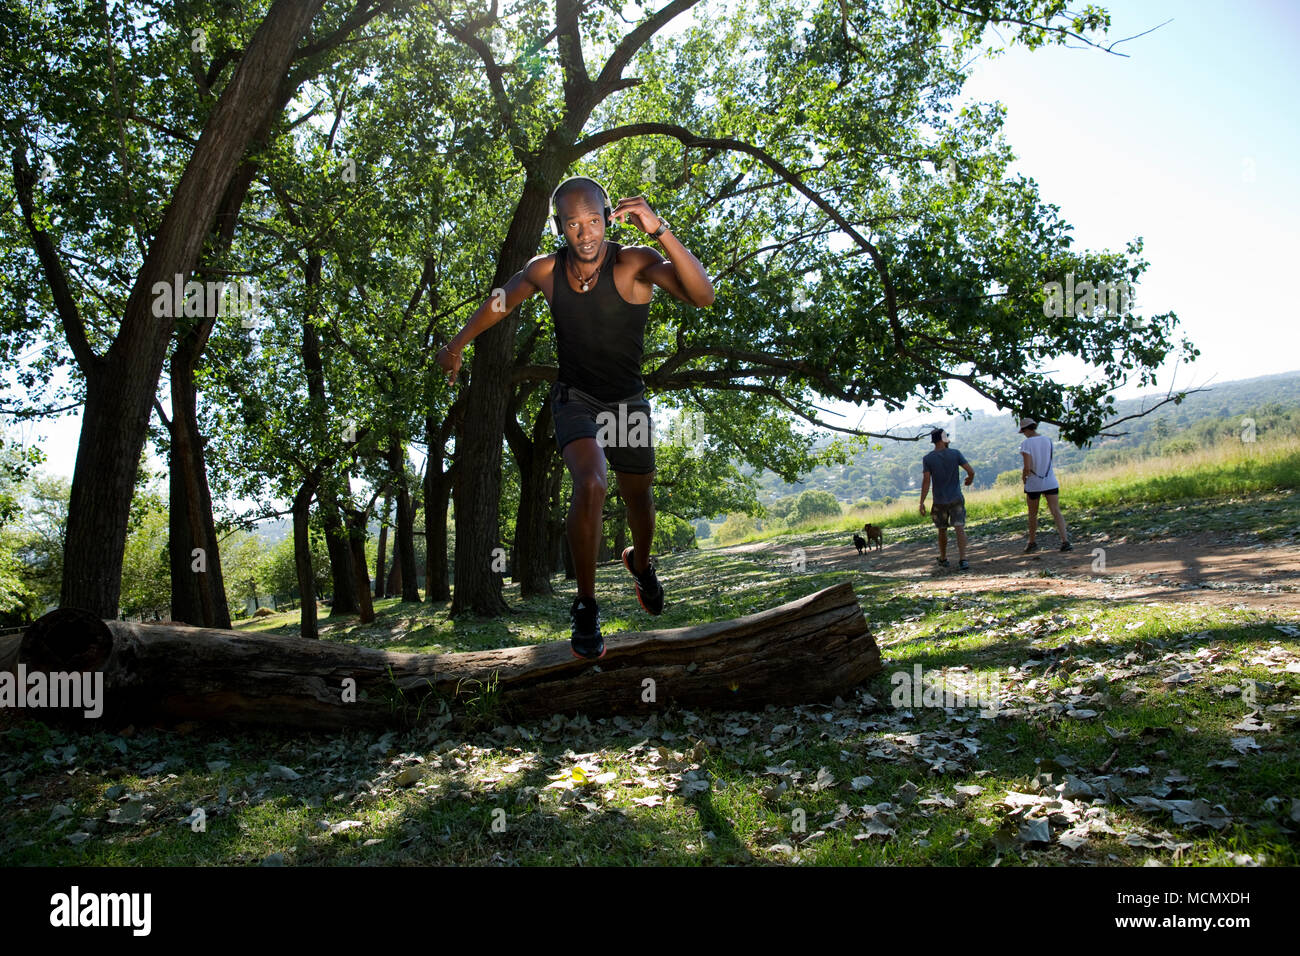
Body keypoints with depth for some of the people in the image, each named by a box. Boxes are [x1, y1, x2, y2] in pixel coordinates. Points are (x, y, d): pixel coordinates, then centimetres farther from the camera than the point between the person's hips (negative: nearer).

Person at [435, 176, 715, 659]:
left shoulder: (633, 263, -20)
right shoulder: (545, 270, -11)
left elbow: (703, 296, -36)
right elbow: (501, 301, 10)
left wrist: (660, 230, -47)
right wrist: (457, 343, 19)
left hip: (628, 401, 1)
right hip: (575, 398, 0)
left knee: (638, 497, 17)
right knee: (590, 484, -27)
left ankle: (640, 563, 53)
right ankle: (586, 607, -10)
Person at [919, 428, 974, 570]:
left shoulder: (927, 459, -7)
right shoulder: (955, 454, -5)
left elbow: (926, 481, -11)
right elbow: (971, 471, -7)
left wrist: (922, 503, -9)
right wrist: (969, 479, 17)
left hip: (939, 501, 1)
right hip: (956, 499, -1)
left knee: (942, 530, 16)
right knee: (960, 528, -4)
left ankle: (943, 559, 29)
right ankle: (962, 559, -18)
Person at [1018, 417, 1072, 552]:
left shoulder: (1026, 444, -14)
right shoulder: (1048, 440, 3)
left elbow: (1027, 467, -21)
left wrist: (1023, 477, 0)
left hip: (1033, 484, -3)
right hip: (1050, 482, 3)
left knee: (1033, 514, 14)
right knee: (1056, 512, -2)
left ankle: (1032, 543, 26)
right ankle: (1065, 541, -16)